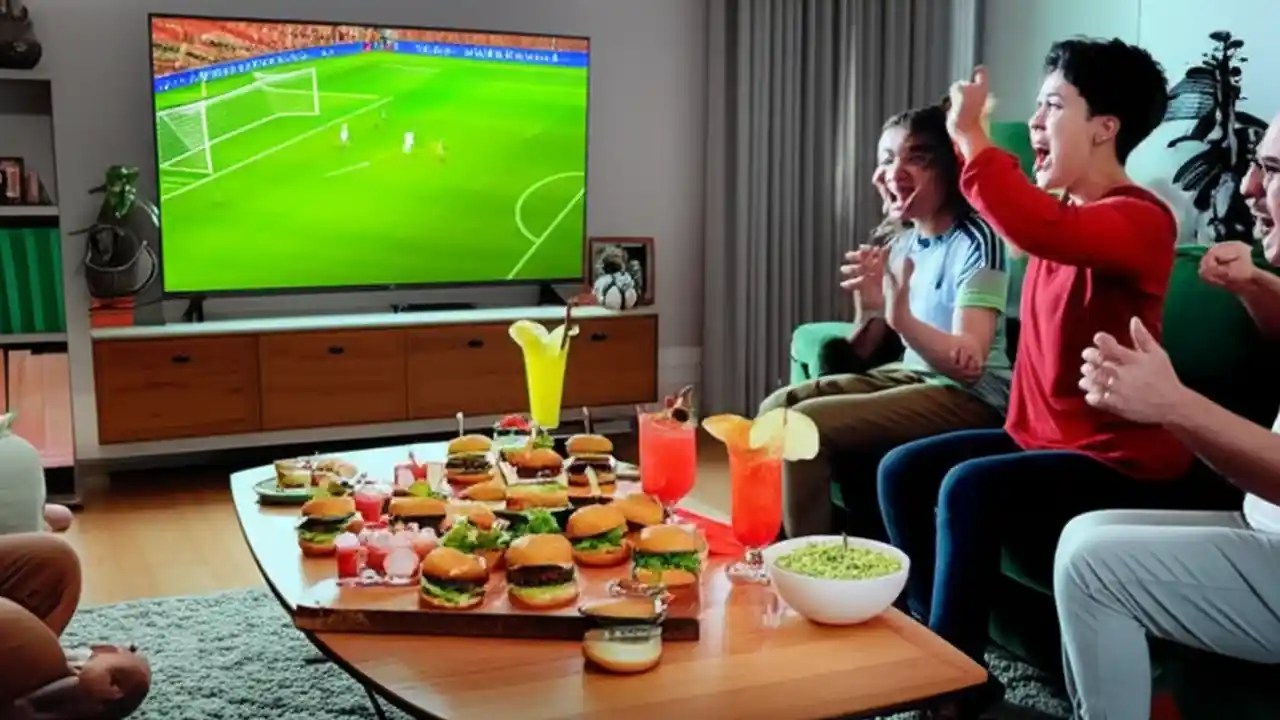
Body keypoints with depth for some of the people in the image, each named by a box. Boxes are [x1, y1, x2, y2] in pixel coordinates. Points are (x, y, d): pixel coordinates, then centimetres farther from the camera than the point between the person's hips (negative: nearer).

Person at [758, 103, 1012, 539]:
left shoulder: (976, 241, -16)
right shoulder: (901, 241, 7)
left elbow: (969, 365, -27)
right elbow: (861, 354, 7)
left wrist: (901, 317, -43)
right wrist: (868, 308, -14)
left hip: (970, 399, -8)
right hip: (911, 377, 8)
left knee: (806, 424, -21)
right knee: (778, 409, 0)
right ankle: (800, 553, 15)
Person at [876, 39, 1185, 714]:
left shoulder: (1141, 219, -19)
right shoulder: (1060, 209, 8)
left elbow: (1039, 231, -41)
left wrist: (971, 136, -30)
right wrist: (969, 133, 14)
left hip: (1118, 456, -9)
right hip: (1040, 433, 9)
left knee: (968, 487, -29)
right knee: (901, 470, 0)